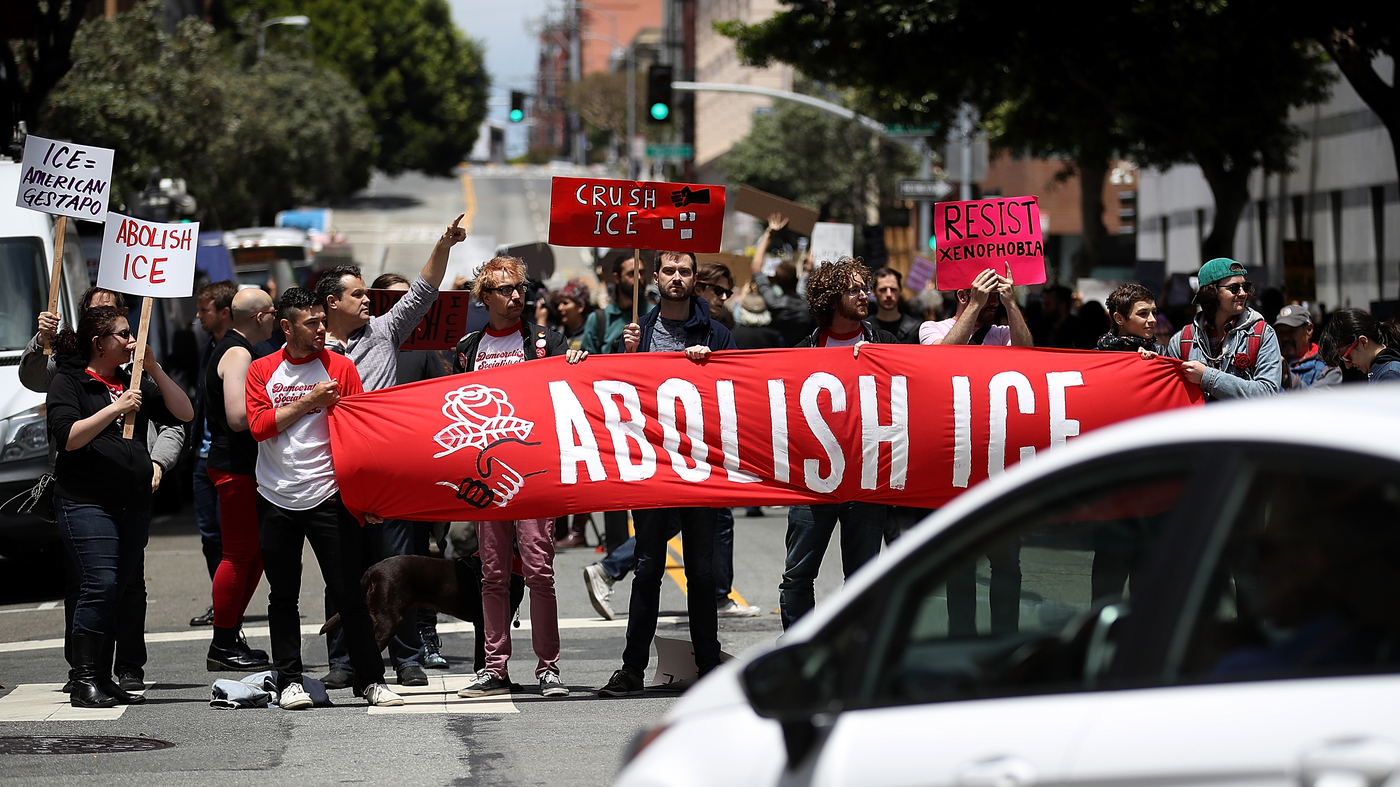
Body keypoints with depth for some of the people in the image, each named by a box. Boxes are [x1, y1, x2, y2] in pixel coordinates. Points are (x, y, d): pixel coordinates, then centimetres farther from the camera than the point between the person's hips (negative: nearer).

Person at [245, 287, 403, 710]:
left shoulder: (340, 368, 2)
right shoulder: (262, 371, 5)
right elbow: (259, 425, -6)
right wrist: (308, 402, -12)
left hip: (328, 496, -1)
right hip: (276, 499, 1)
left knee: (349, 592, -1)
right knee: (283, 596, 6)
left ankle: (370, 679, 5)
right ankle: (289, 679, 15)